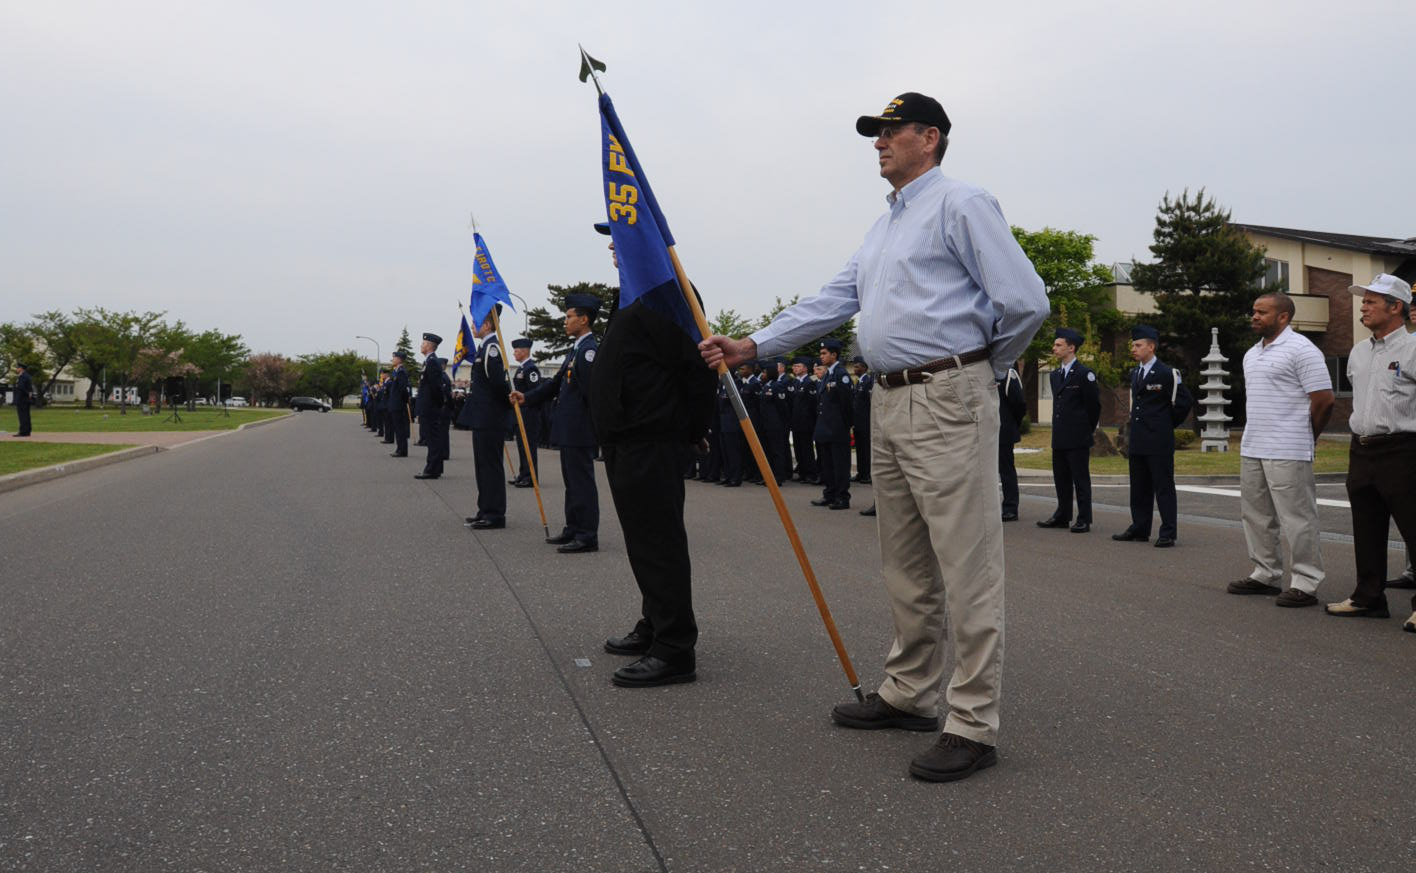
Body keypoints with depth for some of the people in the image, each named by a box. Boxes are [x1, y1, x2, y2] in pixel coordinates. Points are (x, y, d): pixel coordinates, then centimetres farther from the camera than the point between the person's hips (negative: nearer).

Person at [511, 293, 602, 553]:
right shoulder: (576, 349, 15)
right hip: (569, 429, 10)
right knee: (572, 480, 17)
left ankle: (587, 536, 0)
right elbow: (557, 382, 19)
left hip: (579, 429, -10)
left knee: (582, 481, -5)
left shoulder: (589, 350, -17)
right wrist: (528, 397, 13)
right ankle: (573, 529, 27)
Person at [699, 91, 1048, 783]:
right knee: (906, 567, 15)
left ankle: (973, 725, 0)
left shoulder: (960, 204, -6)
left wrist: (984, 364, 2)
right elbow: (832, 302, 18)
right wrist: (753, 345, 10)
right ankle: (910, 694, 28)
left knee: (966, 570, -6)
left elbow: (1024, 301, -12)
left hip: (947, 404, -9)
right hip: (889, 406, 9)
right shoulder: (882, 228, 22)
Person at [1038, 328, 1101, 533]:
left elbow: (1094, 404, -5)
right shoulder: (1054, 375, 14)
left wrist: (1088, 430, 3)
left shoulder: (1084, 374, -9)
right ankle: (1062, 516, 20)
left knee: (1081, 479, -3)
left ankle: (1084, 520, 1)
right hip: (1059, 437, 7)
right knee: (1061, 479, 12)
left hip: (1078, 438, -7)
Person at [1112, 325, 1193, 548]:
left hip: (1159, 440, -7)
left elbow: (1183, 401, -4)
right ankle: (1140, 529, 19)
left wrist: (1169, 424, 1)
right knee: (1139, 488, 12)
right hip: (1137, 441, 7)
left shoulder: (1166, 373, -8)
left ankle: (1168, 533, 0)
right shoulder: (1134, 374, 14)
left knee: (1164, 486, -3)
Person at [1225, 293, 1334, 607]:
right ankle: (1265, 574, 24)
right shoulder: (1252, 354, 17)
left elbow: (1323, 400, -13)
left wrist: (1303, 438, -2)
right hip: (1251, 450, 9)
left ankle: (1305, 584, 0)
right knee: (1255, 515, 14)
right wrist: (1253, 435, 17)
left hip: (1287, 452, -9)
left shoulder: (1301, 350, -11)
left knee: (1297, 519, -5)